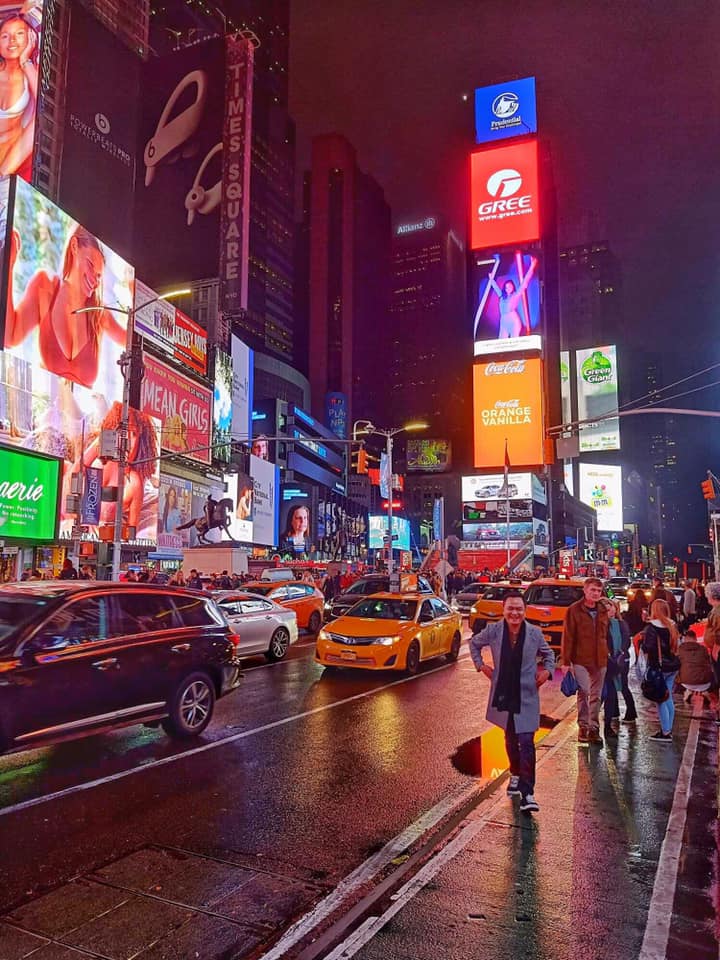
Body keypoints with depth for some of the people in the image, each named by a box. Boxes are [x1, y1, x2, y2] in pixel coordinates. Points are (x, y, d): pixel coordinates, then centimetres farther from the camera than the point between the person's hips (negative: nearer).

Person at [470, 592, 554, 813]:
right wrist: (481, 665, 3)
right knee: (510, 739, 18)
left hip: (527, 697, -2)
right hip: (503, 695, 2)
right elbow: (474, 643, 12)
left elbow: (548, 653, 12)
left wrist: (547, 670, -4)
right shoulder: (493, 631, -7)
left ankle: (527, 792, -6)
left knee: (526, 742, -9)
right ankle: (515, 775, 42)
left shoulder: (534, 633, -7)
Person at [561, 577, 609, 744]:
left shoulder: (603, 611, 10)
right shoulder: (574, 610, -6)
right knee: (584, 692, -13)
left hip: (600, 661, 5)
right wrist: (566, 661, -10)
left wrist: (607, 657, 11)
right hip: (581, 659, -5)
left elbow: (605, 636, 16)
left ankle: (594, 728, 21)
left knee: (596, 696, 11)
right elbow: (568, 637, -7)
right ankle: (583, 726, 1)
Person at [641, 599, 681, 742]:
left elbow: (647, 648, -20)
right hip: (673, 666, 7)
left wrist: (642, 640, -3)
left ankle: (665, 733, 1)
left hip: (659, 666, -7)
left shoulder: (652, 626, -14)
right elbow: (675, 643, 16)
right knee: (668, 698, 15)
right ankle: (668, 729, 20)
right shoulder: (672, 625, 8)